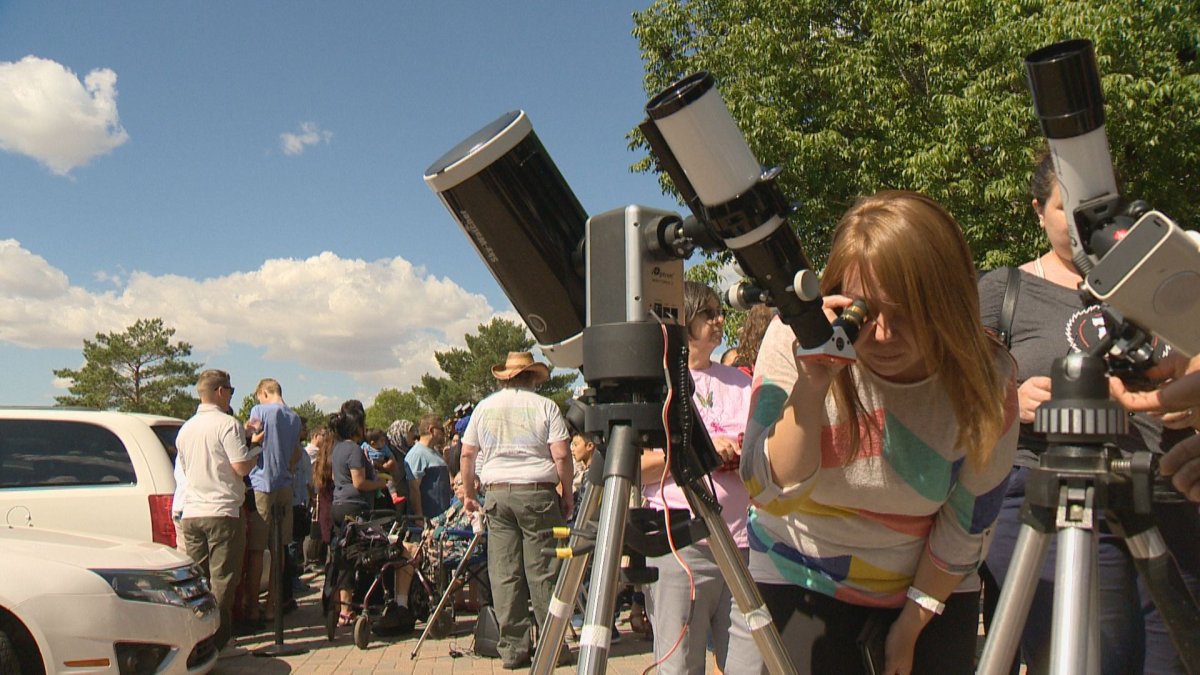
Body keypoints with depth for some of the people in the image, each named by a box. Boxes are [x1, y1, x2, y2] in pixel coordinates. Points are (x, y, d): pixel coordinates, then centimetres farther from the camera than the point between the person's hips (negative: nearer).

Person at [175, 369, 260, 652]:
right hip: (222, 512, -7)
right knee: (222, 578, -2)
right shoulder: (227, 424, -10)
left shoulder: (185, 429, 15)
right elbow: (241, 466, -17)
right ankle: (217, 637, -2)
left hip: (191, 513, 7)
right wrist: (257, 454, 3)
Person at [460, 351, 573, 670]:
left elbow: (467, 455, 11)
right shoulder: (545, 406, -1)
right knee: (543, 572, 1)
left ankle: (512, 648, 8)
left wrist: (468, 493, 22)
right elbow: (561, 455, -7)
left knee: (503, 575, 4)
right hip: (537, 492, -3)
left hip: (496, 494, 3)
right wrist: (567, 494, 3)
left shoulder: (484, 407, 10)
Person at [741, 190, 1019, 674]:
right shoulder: (797, 338, -23)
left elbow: (968, 525, -9)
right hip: (800, 576, -1)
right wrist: (811, 386, -40)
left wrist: (912, 623, -4)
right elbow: (771, 493, -27)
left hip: (929, 585, 1)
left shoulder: (987, 380, -19)